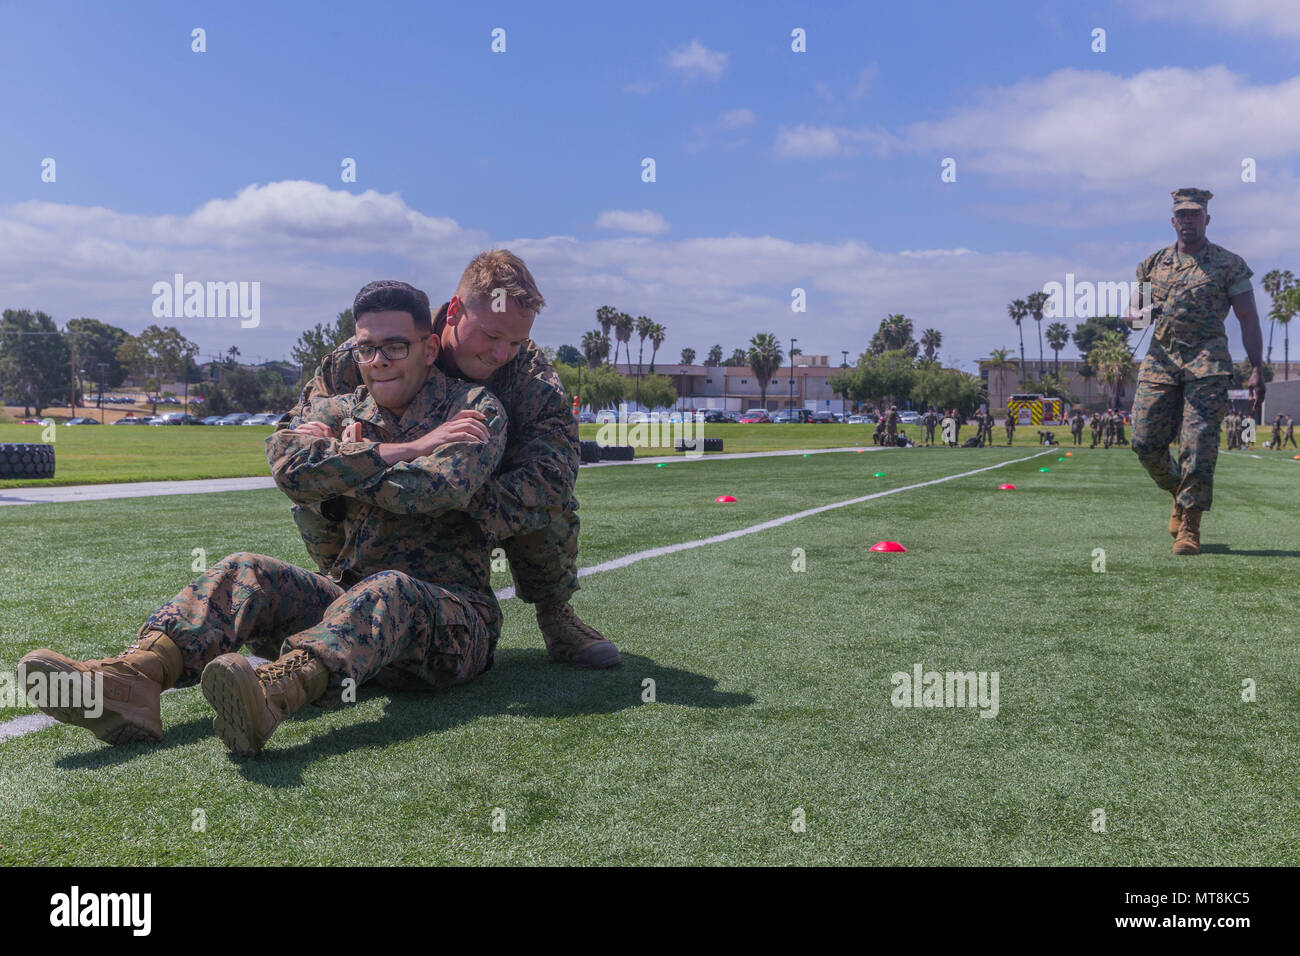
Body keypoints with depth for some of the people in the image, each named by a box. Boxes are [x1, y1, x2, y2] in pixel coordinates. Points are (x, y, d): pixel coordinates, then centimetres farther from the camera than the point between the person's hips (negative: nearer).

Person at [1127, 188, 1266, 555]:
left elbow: (1248, 320, 3)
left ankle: (1189, 527, -3)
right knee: (1146, 442, -3)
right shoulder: (1153, 263, 14)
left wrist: (1257, 369, -6)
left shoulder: (1229, 264, 5)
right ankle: (1179, 494, 25)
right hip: (1159, 359, 3)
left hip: (1207, 363, -3)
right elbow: (1130, 312, 19)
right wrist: (1142, 313, -6)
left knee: (1198, 446, -10)